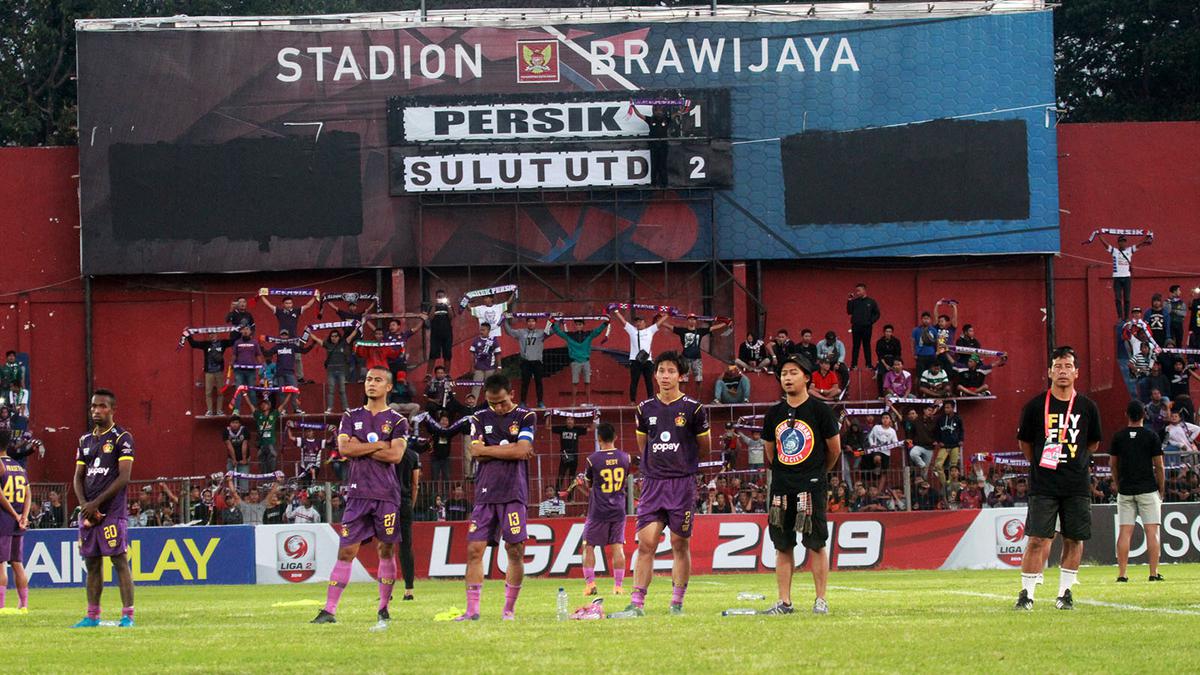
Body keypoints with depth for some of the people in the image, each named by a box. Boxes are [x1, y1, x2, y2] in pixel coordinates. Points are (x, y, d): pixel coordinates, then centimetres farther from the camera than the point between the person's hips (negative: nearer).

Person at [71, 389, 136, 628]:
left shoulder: (122, 438, -3)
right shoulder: (85, 440, 17)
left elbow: (124, 477, -10)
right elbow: (78, 476, 16)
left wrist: (96, 503, -13)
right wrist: (84, 505, -2)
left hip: (112, 511, -6)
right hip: (88, 511, 6)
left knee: (120, 561, -8)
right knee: (92, 563, 8)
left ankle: (128, 615, -9)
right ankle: (92, 616, 12)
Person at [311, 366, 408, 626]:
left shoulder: (397, 421, 4)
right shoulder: (351, 417, 12)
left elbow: (396, 455, -11)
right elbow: (344, 449, -4)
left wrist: (360, 447, -7)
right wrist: (379, 445, -7)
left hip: (386, 494, -1)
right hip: (357, 494, 1)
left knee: (386, 550, 3)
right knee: (346, 551, -3)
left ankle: (383, 609, 13)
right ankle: (329, 610, -5)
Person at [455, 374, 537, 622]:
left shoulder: (526, 417, 3)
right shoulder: (480, 418, 11)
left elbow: (521, 451, -10)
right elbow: (476, 452, -2)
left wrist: (488, 449, -4)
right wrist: (509, 450, -5)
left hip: (513, 493, -3)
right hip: (485, 494, 3)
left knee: (515, 551, -4)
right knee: (475, 550, -4)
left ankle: (509, 608, 5)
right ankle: (472, 609, -2)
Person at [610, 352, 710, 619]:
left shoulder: (693, 409, -2)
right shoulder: (645, 409, 7)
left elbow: (705, 449, 8)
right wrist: (658, 462, 13)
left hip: (682, 483, -2)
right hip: (652, 483, 2)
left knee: (680, 544, 3)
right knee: (646, 543, -5)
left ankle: (677, 604, 10)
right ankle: (637, 604, -6)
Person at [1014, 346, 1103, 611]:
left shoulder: (1087, 408, 5)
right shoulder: (1035, 406, -1)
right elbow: (1024, 442, 11)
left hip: (1077, 486, 2)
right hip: (1043, 486, -2)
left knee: (1074, 540, 4)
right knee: (1038, 540, -8)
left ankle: (1064, 592, 16)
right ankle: (1026, 594, -2)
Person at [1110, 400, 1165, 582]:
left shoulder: (1118, 437, 4)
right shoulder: (1151, 436, -4)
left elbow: (1113, 465, 9)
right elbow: (1159, 466, -2)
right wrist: (1162, 490, 7)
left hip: (1125, 491, 2)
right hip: (1147, 490, -2)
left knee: (1125, 531, 2)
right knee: (1151, 530, -1)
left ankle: (1121, 574, -2)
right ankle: (1154, 573, -6)